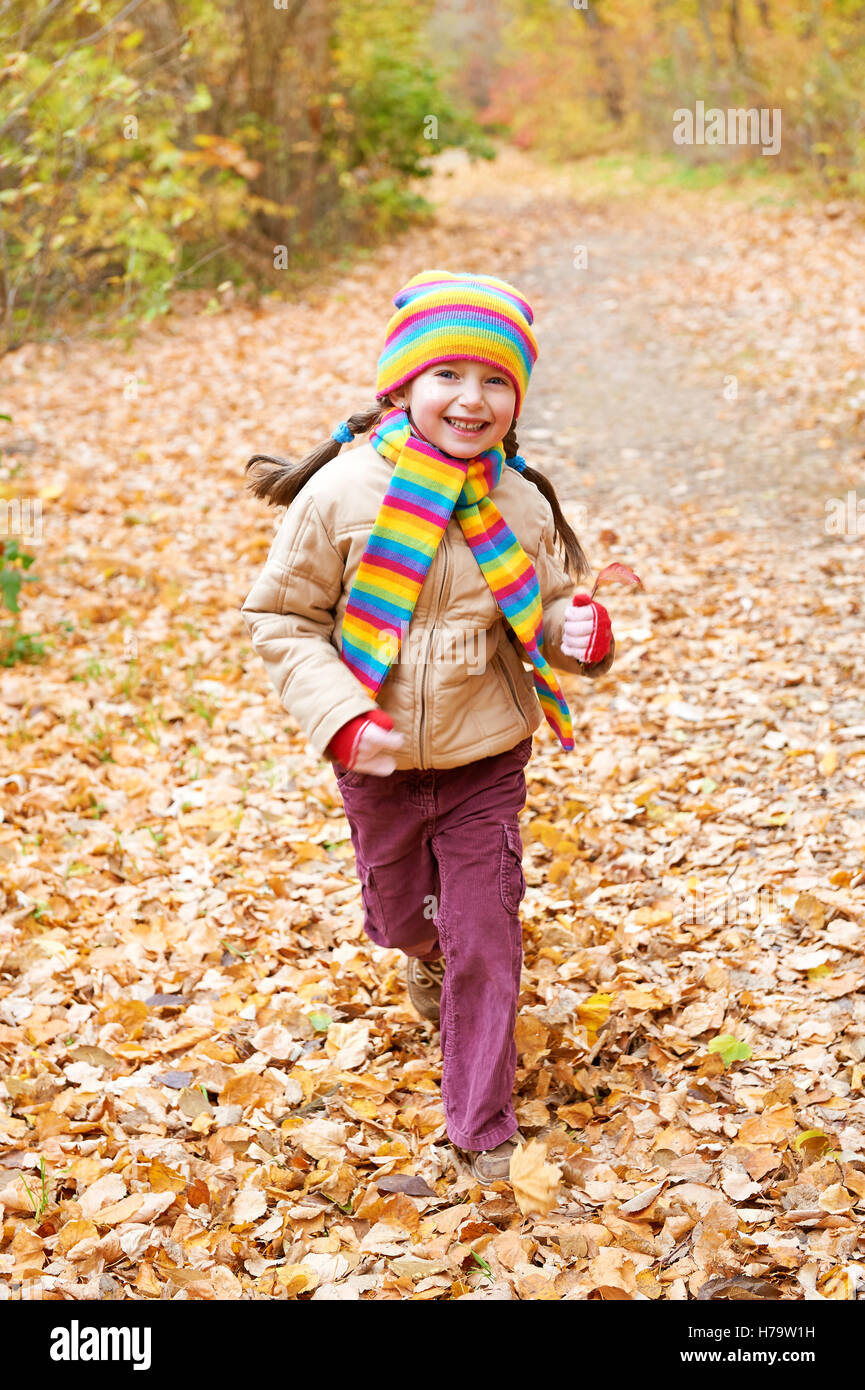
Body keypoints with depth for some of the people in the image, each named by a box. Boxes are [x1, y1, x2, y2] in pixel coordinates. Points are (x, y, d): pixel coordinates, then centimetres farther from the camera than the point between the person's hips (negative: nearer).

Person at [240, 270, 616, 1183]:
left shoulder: (521, 507, -8)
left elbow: (544, 612, 6)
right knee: (399, 917, 22)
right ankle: (425, 954, 60)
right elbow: (280, 617, -9)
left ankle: (482, 1128, 17)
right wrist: (340, 717, -21)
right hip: (380, 765, 0)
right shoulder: (342, 493, -16)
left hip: (487, 763, 0)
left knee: (486, 945, 1)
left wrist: (579, 632, -19)